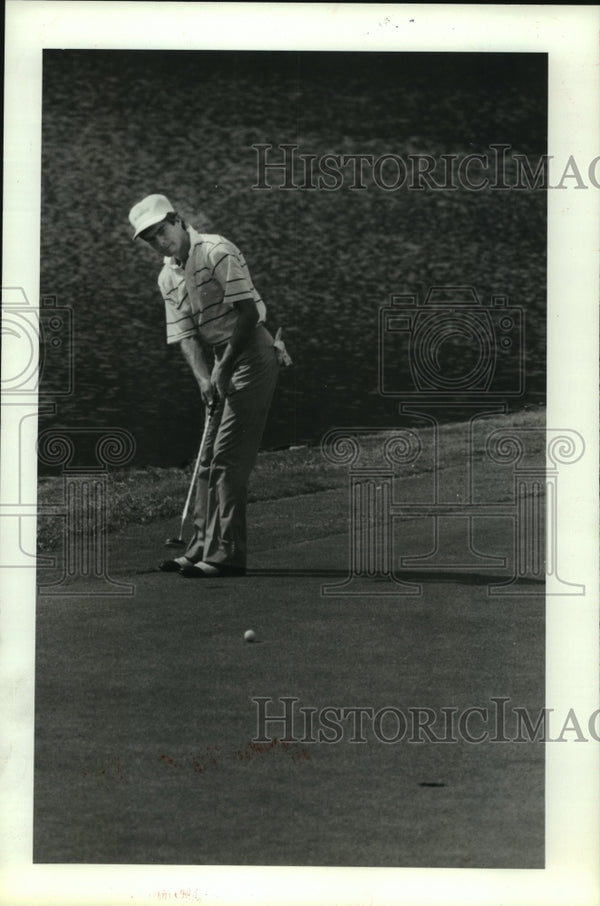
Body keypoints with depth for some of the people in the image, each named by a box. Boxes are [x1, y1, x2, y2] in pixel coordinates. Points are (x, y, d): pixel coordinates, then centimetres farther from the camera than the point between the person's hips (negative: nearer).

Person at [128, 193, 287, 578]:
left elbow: (249, 312, -17)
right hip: (220, 364, 8)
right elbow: (186, 336, 5)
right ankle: (205, 546, 15)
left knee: (228, 459, -12)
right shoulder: (167, 277, 11)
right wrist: (204, 378, -13)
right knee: (209, 459, 8)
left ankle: (228, 553, -11)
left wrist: (224, 368, -18)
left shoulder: (217, 251, -12)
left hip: (251, 355, -8)